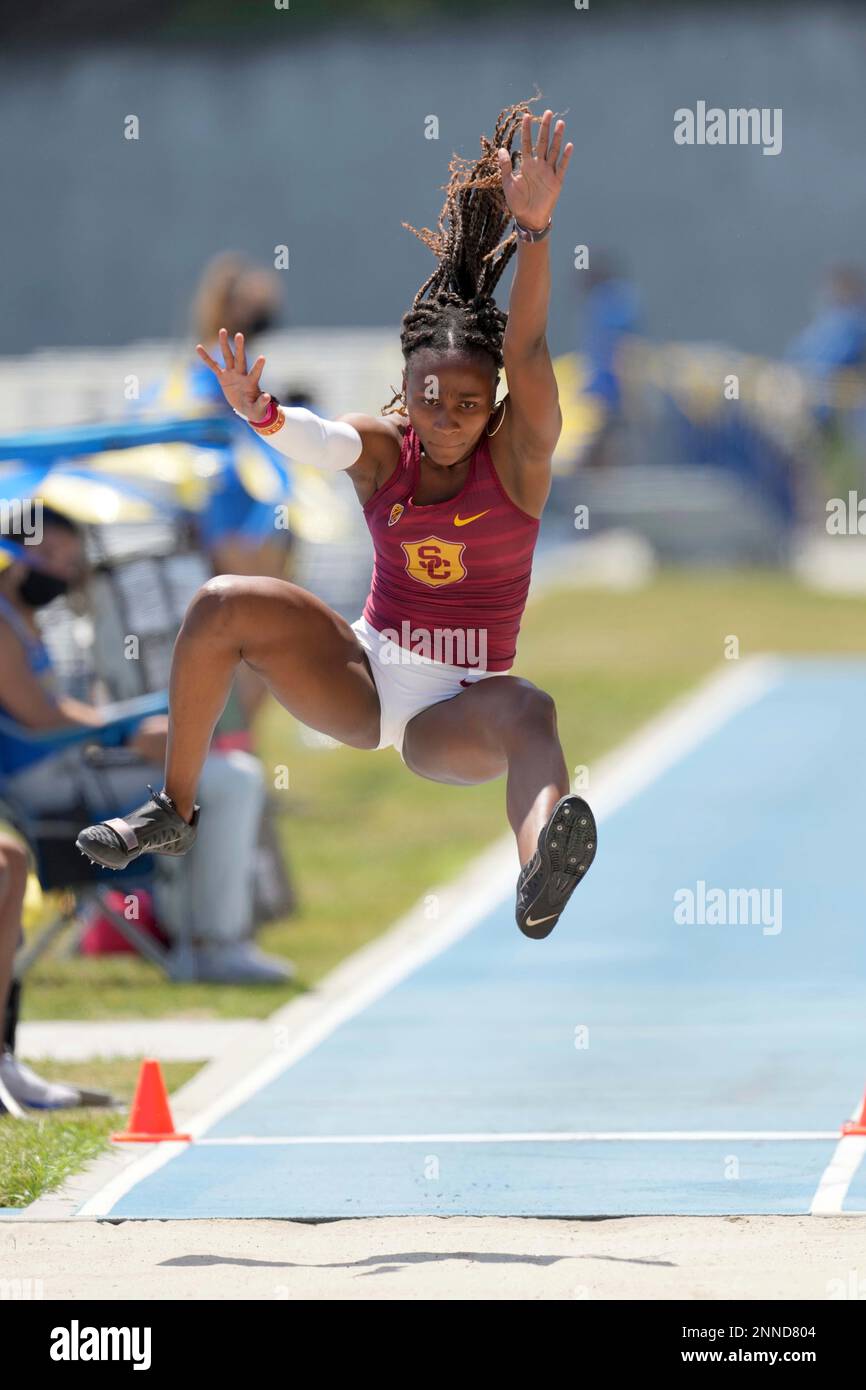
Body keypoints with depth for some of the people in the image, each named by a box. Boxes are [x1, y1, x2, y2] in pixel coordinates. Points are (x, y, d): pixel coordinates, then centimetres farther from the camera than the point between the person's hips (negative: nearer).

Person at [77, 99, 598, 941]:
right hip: (364, 678, 3)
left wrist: (533, 231, -36)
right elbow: (319, 441, -24)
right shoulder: (382, 450, -2)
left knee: (526, 712, -40)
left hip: (454, 716, -3)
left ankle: (537, 875, -73)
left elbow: (527, 355, -23)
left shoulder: (516, 457, -7)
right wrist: (261, 414, -48)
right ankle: (175, 812, -6)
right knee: (222, 605, -17)